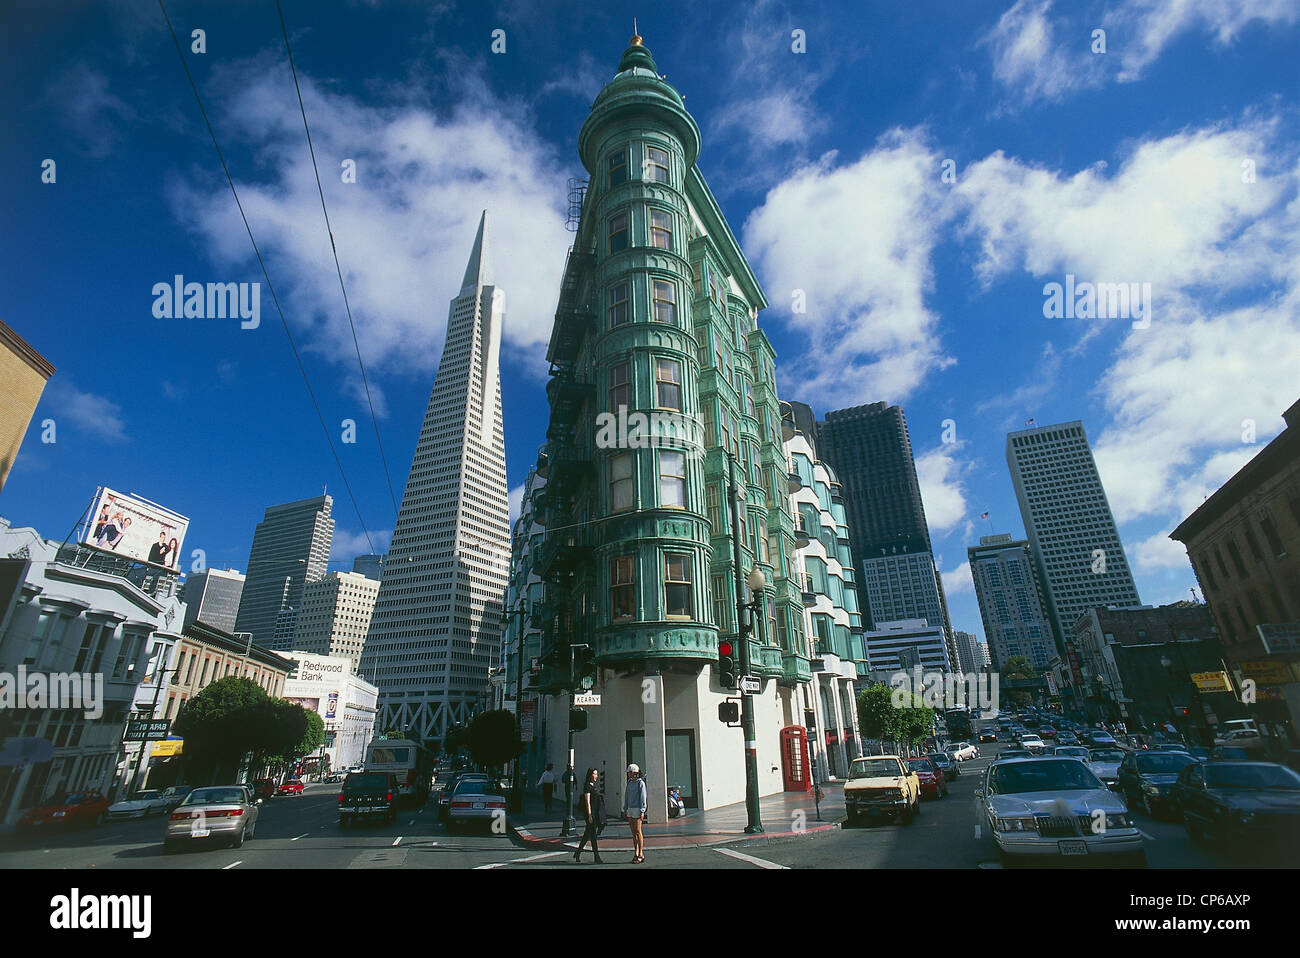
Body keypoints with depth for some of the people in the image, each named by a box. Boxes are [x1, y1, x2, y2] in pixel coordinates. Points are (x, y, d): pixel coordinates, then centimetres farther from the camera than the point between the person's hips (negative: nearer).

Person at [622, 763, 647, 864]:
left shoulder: (641, 783, -11)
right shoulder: (630, 782, 11)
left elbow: (643, 798, -14)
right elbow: (626, 796, 15)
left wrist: (642, 812, -18)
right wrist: (625, 810, 13)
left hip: (637, 809, -7)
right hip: (630, 809, 7)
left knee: (638, 832, -5)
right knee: (633, 832, 9)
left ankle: (641, 854, 1)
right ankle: (636, 854, 14)